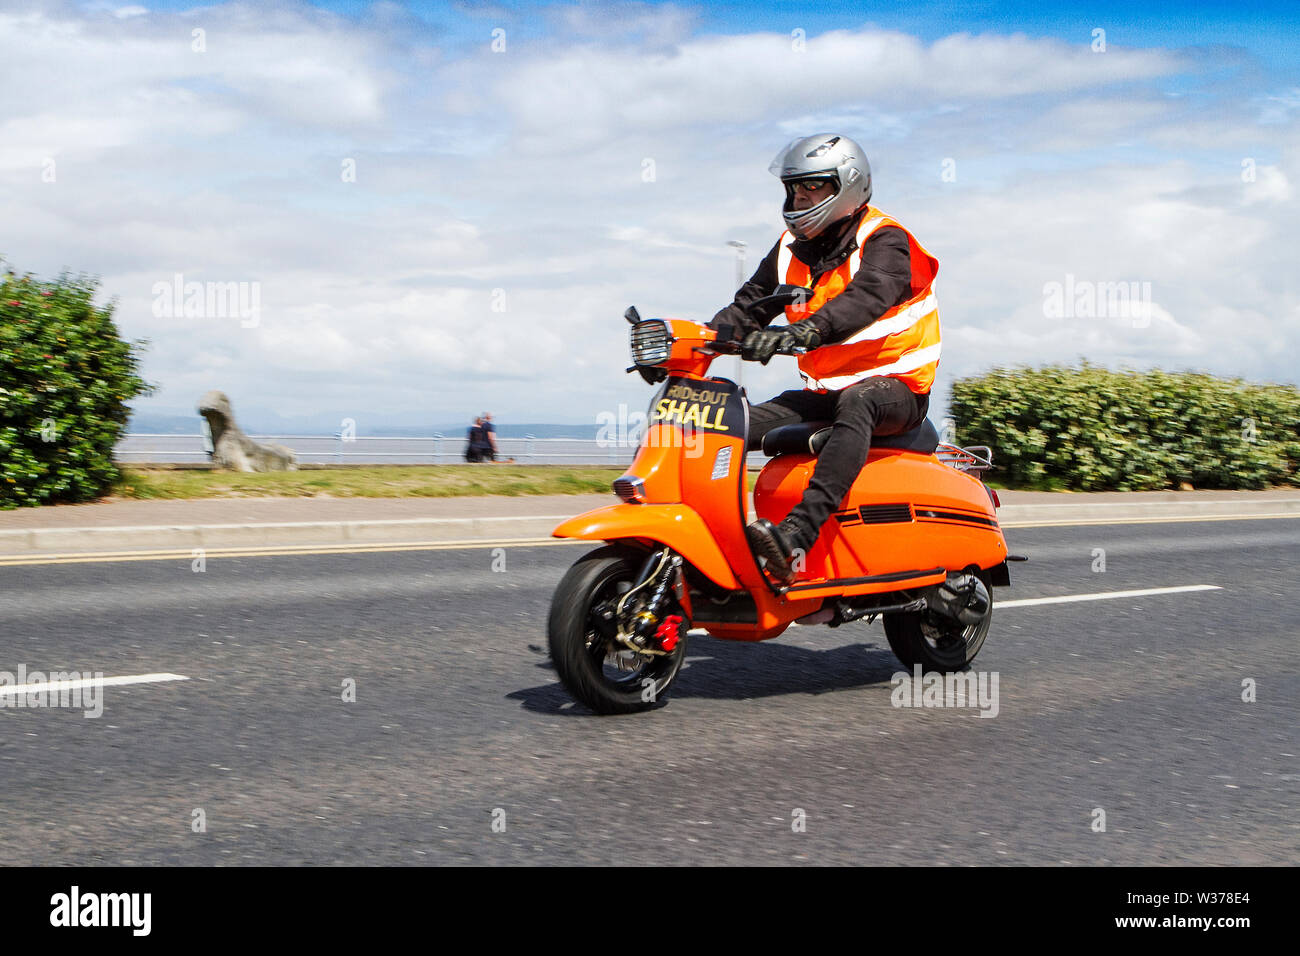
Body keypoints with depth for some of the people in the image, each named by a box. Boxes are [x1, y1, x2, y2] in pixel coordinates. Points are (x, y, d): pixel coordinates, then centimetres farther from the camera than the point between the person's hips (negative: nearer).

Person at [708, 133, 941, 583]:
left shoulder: (884, 240, -11)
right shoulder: (792, 247, 12)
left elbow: (867, 297, -31)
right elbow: (749, 305, 11)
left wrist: (804, 332, -50)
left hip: (894, 387, -8)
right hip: (823, 390, 8)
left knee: (855, 403, -42)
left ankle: (796, 535, -57)